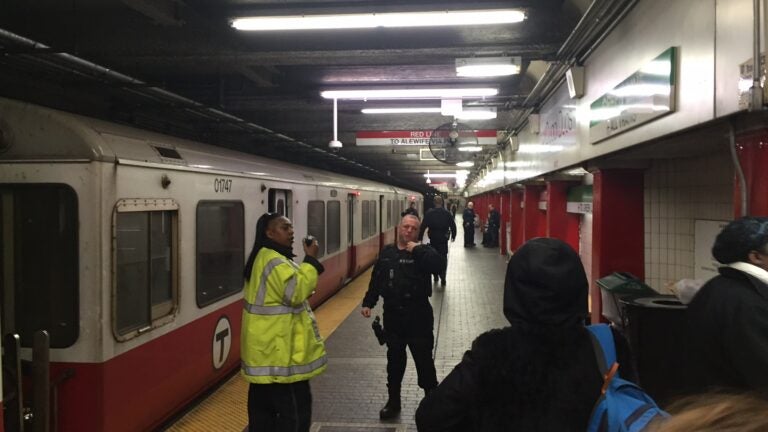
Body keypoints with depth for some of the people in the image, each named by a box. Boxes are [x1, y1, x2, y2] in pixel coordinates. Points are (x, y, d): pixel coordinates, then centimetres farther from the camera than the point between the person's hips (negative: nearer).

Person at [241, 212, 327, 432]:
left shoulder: (263, 258, 15)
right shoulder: (274, 262, -18)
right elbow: (296, 292, -25)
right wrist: (310, 260, -18)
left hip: (266, 347, 11)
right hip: (280, 350, -11)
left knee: (263, 407, 17)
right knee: (295, 410, -3)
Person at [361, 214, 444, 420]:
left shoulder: (423, 251, -5)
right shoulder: (387, 253, 7)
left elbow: (438, 264, -27)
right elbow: (376, 280, 12)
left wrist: (417, 249, -24)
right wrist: (368, 302, 7)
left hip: (418, 315, -4)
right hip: (392, 314, 4)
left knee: (424, 359, 4)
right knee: (394, 359, 15)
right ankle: (393, 401, 29)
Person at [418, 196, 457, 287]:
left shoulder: (429, 213, -6)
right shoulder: (447, 213, -2)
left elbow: (423, 226, -8)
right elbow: (453, 225, 3)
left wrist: (420, 237, -2)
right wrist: (453, 236, 16)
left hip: (433, 239, 0)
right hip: (444, 239, 0)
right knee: (443, 257, 4)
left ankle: (436, 275, 22)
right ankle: (442, 276, -8)